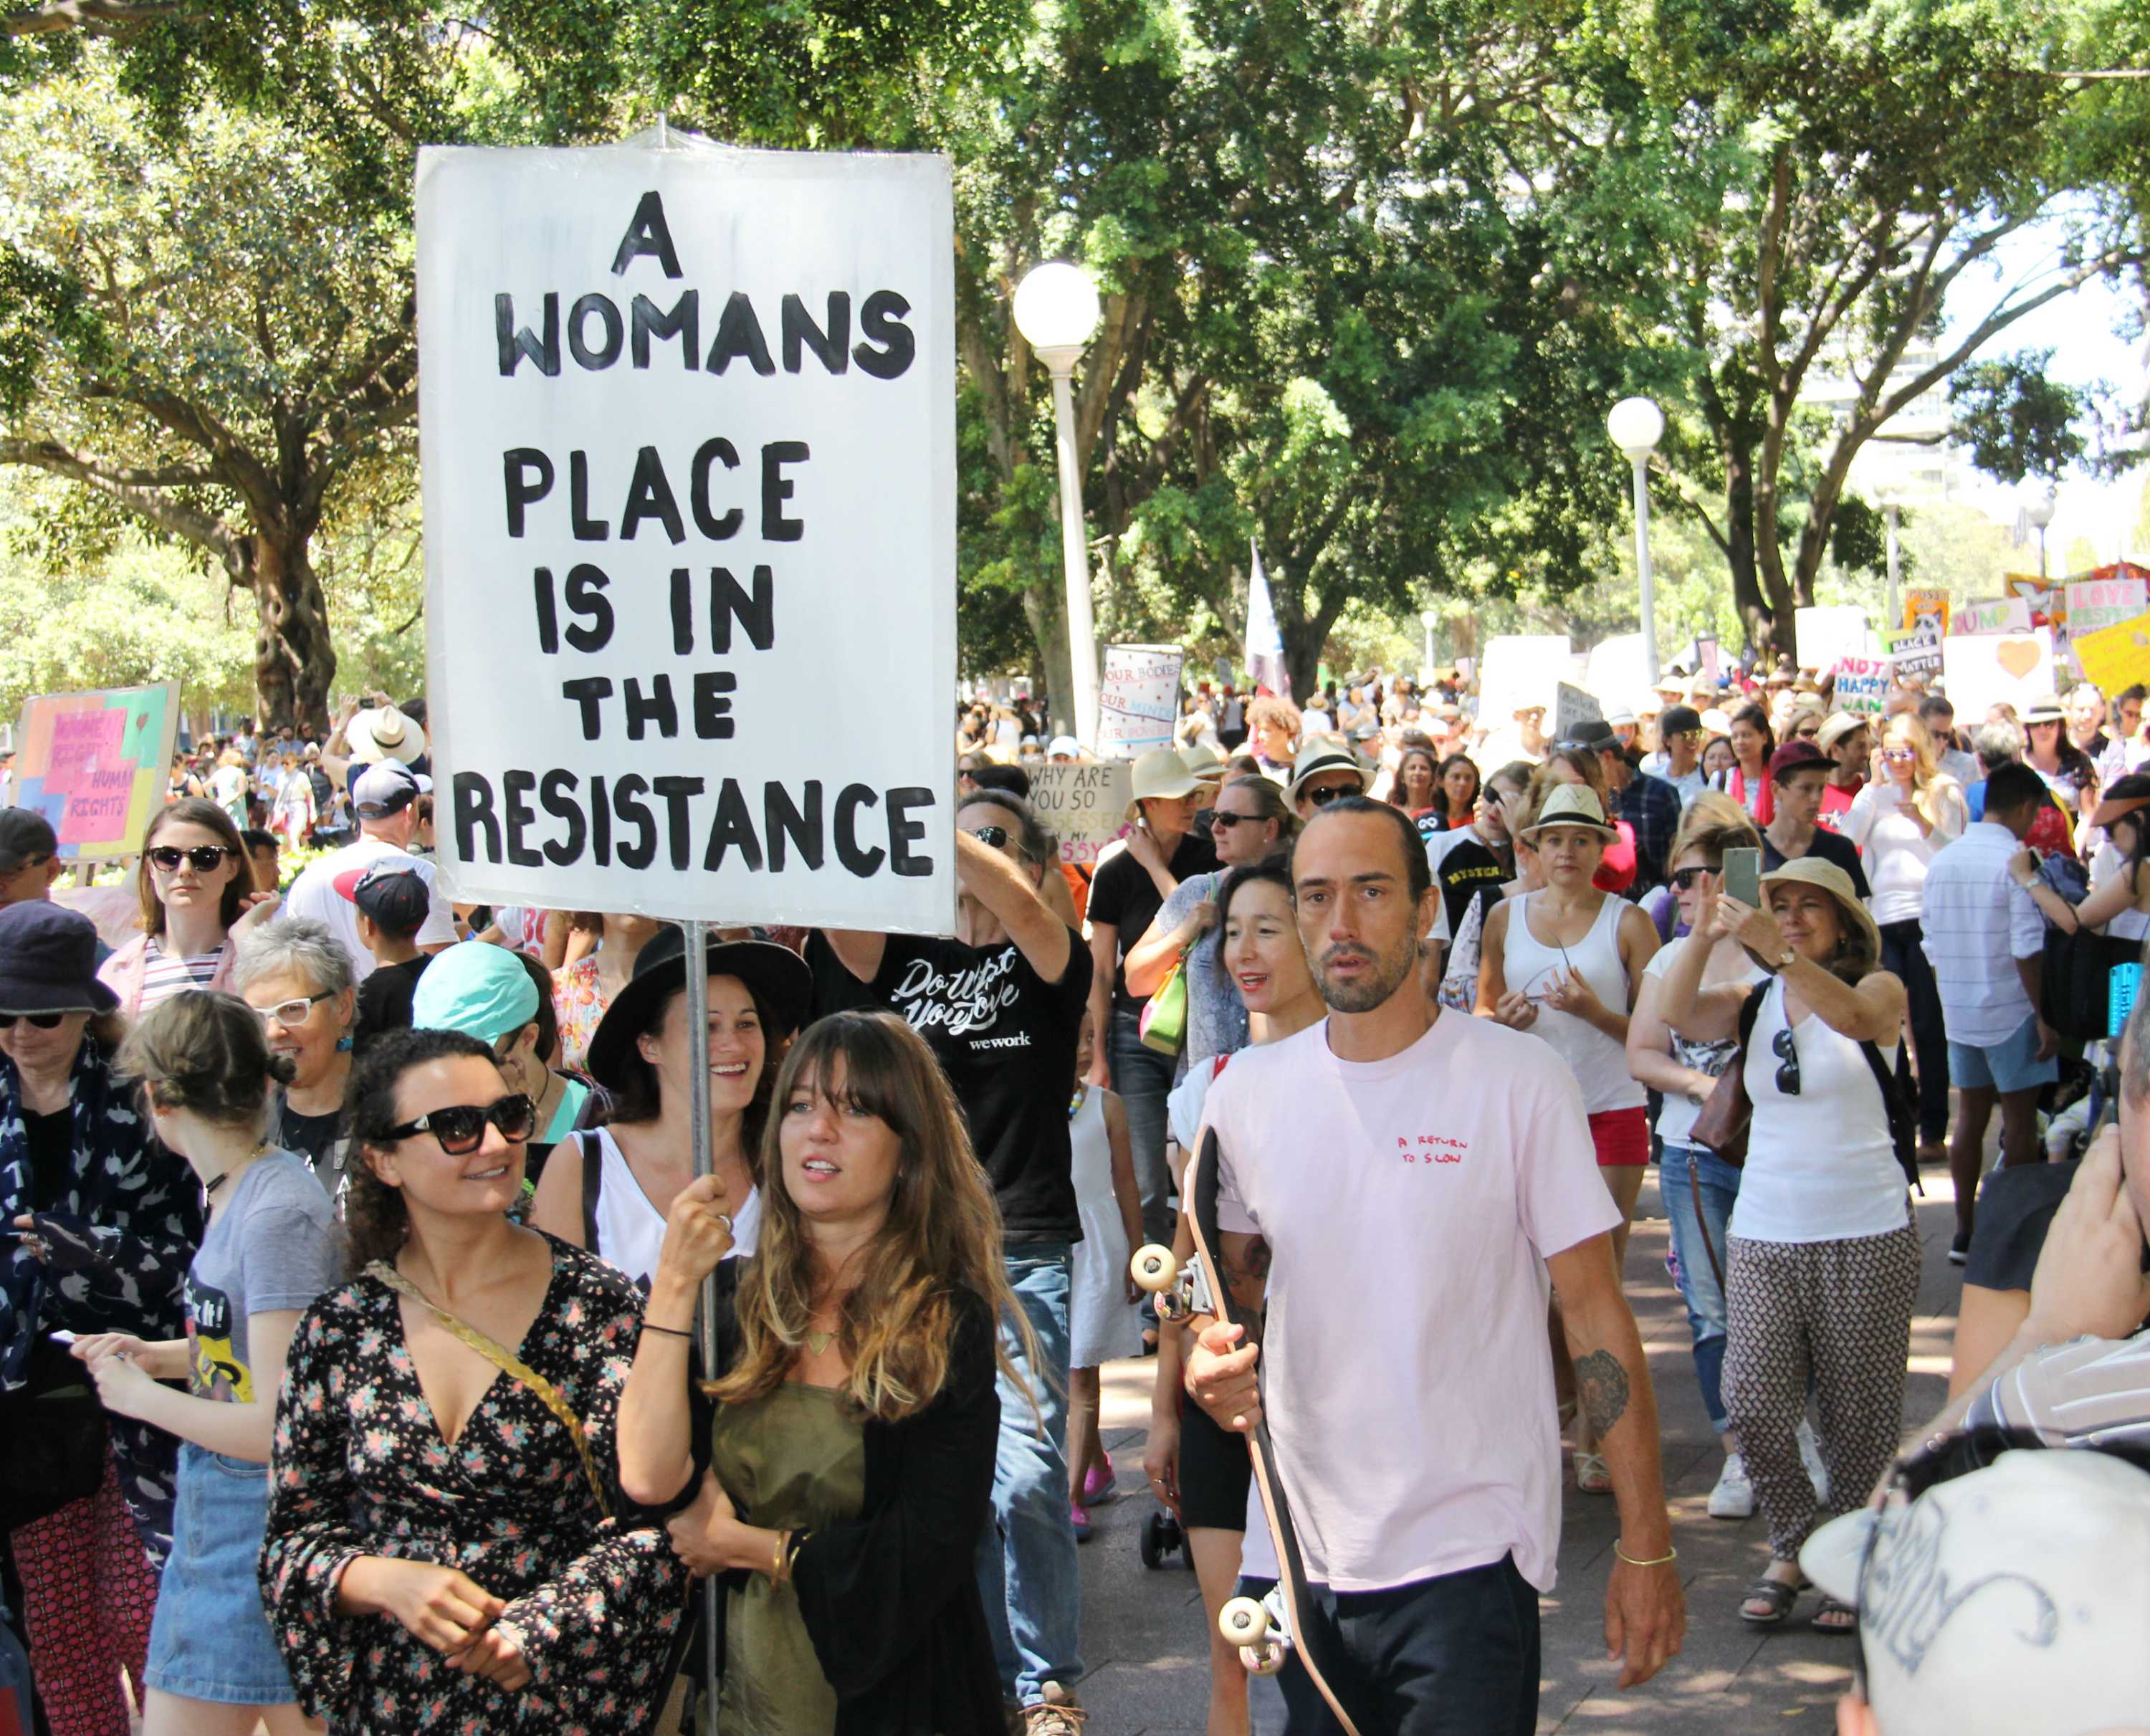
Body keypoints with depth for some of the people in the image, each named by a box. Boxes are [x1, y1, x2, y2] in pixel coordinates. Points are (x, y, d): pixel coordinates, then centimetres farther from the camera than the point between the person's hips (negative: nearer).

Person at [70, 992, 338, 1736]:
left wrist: (143, 1395, -11)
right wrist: (161, 1356, 11)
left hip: (255, 1531, -9)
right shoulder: (235, 1192, 6)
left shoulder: (277, 1215, -22)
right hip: (215, 1516, 9)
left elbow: (279, 1428, -24)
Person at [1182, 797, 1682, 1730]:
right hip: (1297, 1547, 4)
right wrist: (1208, 1354, -7)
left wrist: (1646, 1546, -7)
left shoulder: (1517, 1083, -8)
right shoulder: (1249, 1088, 4)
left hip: (1466, 1550, -4)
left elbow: (1594, 1310, -6)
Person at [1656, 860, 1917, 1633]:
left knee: (1858, 1413, 3)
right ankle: (1792, 1547, 13)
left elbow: (1855, 1017, -23)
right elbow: (1676, 1015, -8)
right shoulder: (1751, 1003, 10)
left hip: (1866, 1235, -2)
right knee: (1753, 1405, -7)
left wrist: (1775, 950, -37)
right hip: (1762, 1233, 3)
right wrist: (1704, 938, -25)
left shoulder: (1879, 988, 0)